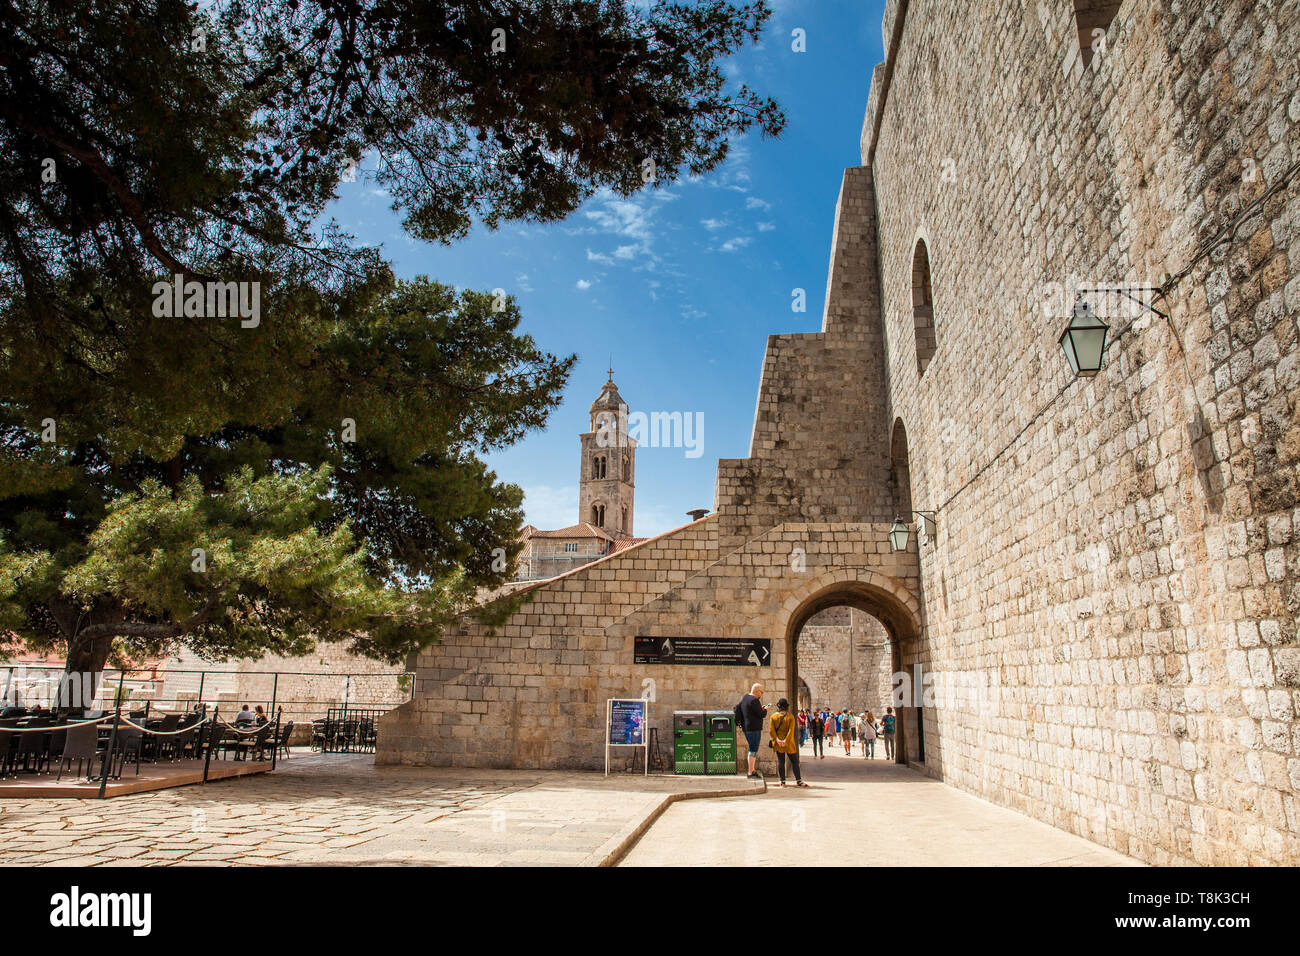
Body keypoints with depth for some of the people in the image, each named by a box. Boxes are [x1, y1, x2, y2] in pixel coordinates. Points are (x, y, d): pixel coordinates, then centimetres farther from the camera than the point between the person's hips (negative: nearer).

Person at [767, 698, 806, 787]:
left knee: (780, 761, 6)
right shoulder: (790, 717, -7)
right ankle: (798, 780, 7)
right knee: (794, 761, 6)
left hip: (778, 744, 2)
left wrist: (777, 739, -10)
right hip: (789, 744, -2)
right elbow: (791, 730, -15)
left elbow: (771, 730, -8)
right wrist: (786, 740, -16)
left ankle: (782, 781, 6)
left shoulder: (773, 717, -1)